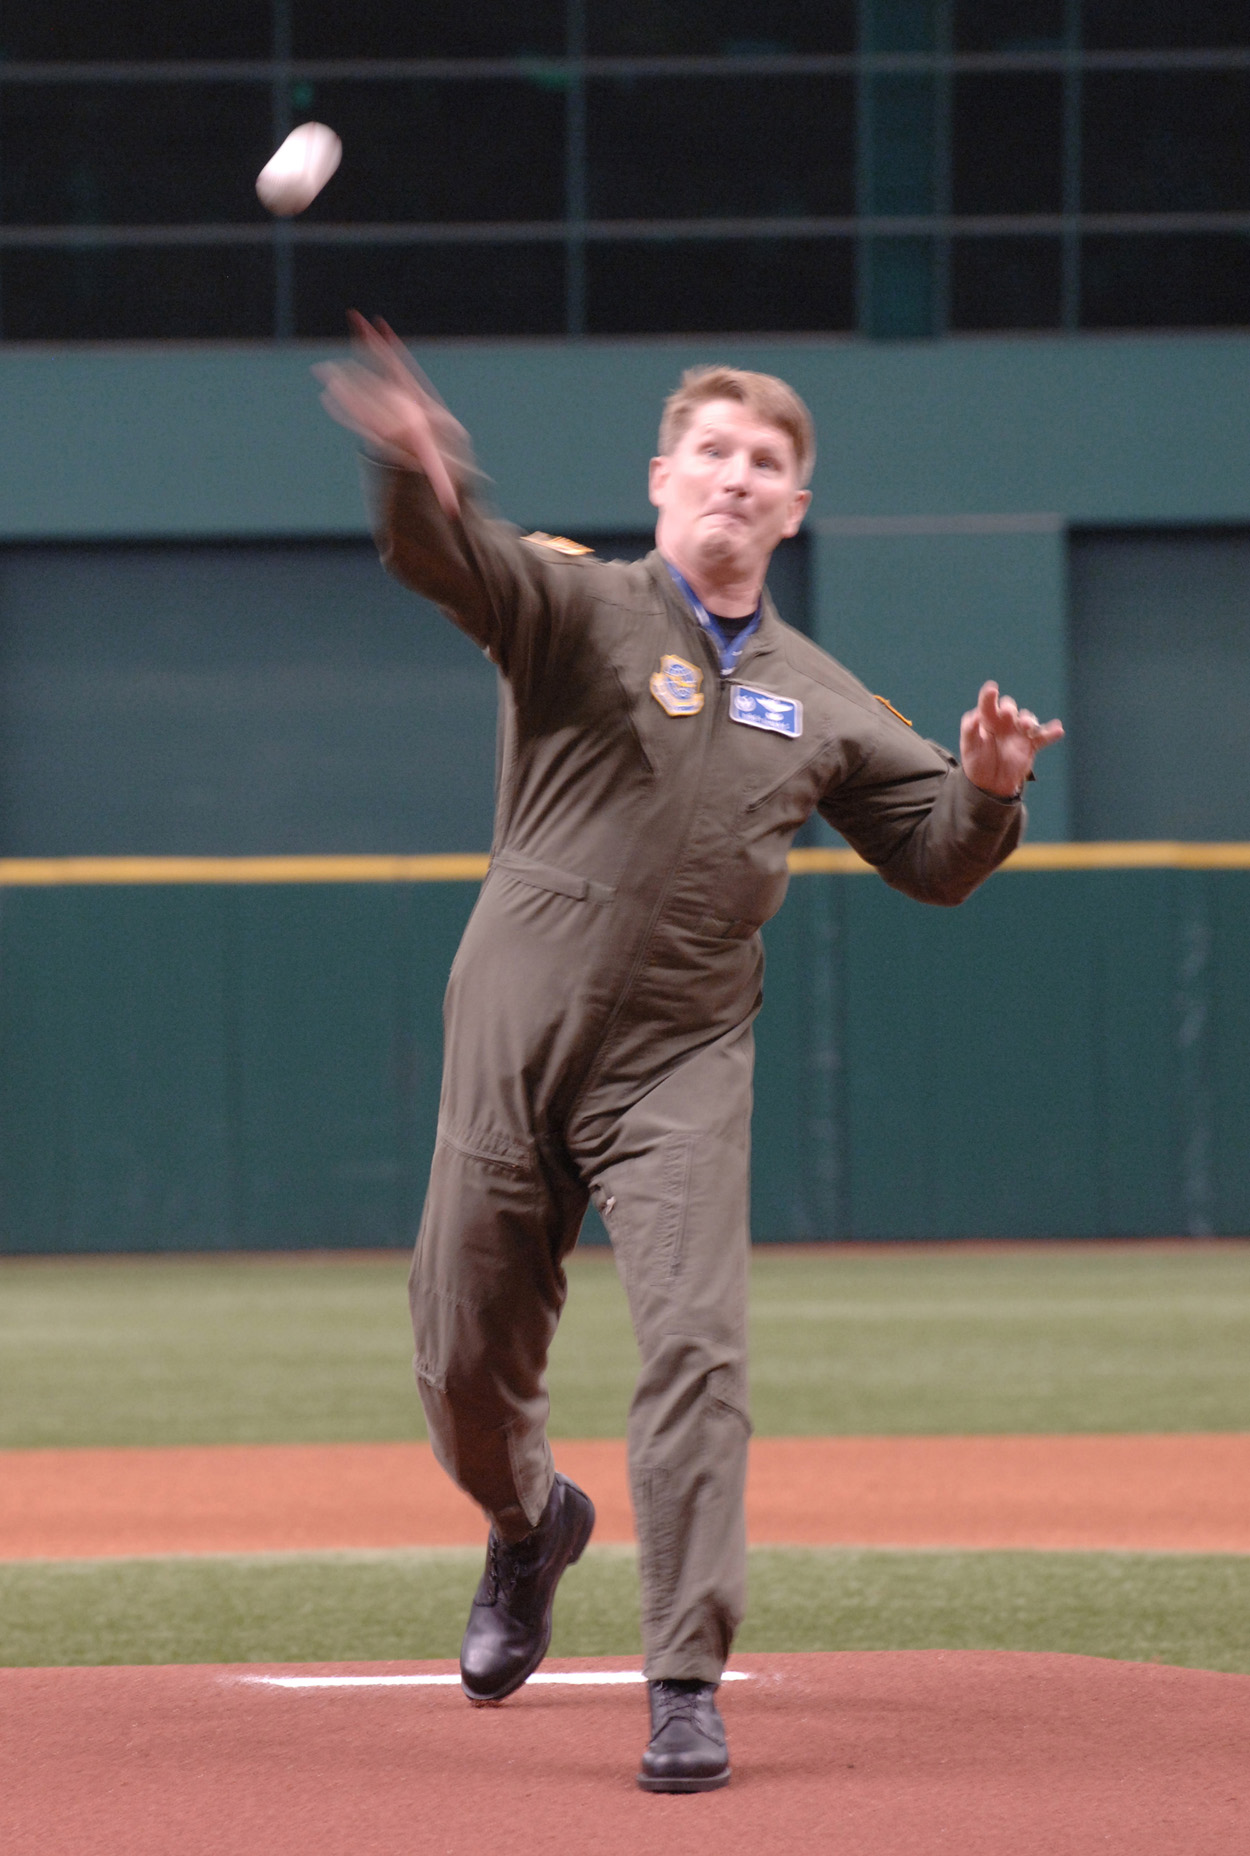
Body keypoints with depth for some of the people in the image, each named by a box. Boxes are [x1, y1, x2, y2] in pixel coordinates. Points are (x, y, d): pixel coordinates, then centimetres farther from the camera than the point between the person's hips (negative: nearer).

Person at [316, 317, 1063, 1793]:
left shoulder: (820, 701, 12)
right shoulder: (575, 609, -2)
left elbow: (934, 856, 17)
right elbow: (450, 561, -24)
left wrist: (988, 787, -8)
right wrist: (418, 474, -49)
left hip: (682, 1072, 1)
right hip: (514, 1048, -1)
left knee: (693, 1345, -15)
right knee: (465, 1357, 7)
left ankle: (685, 1688, -11)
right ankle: (530, 1524, 42)